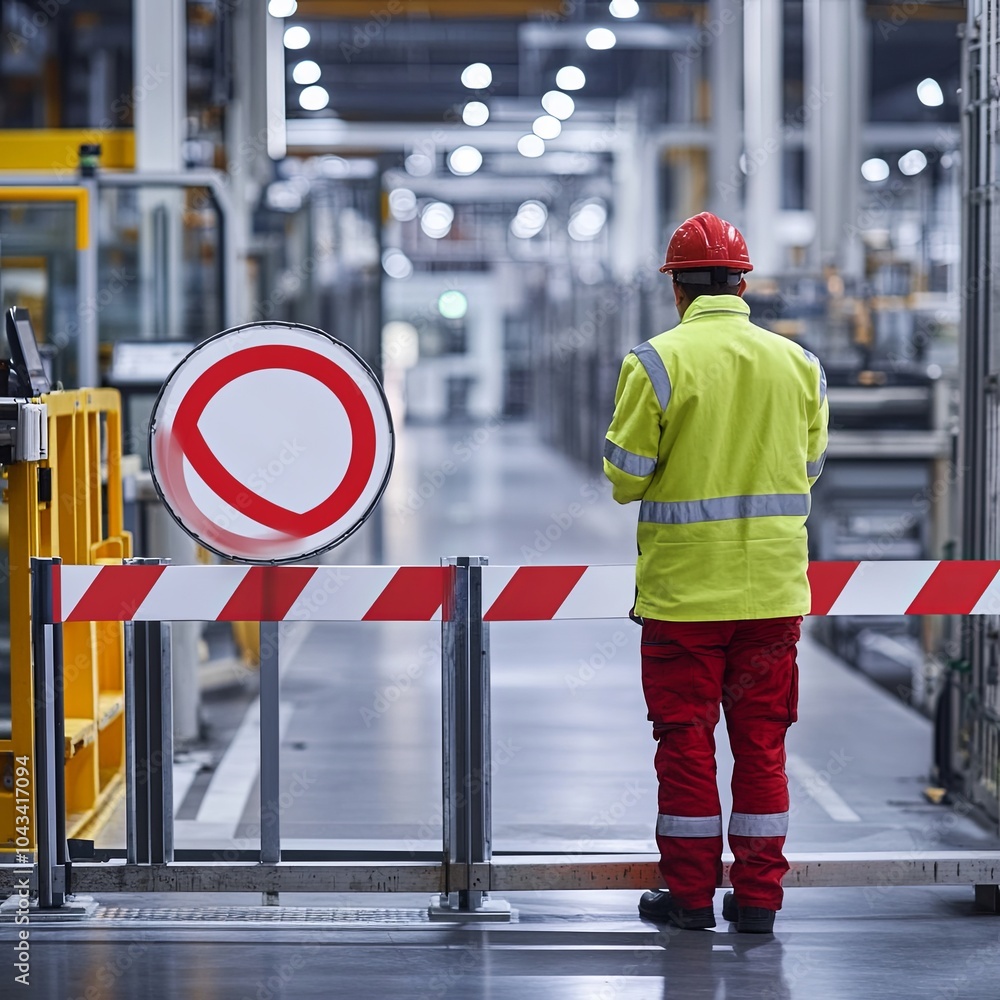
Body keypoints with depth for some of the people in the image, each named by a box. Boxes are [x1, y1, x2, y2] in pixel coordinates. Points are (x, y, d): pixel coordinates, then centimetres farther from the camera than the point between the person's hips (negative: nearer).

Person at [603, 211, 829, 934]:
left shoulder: (659, 361, -10)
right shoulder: (797, 362, 3)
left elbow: (625, 479, -9)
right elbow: (809, 466, 11)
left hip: (685, 588, -3)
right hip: (774, 589, 3)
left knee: (686, 738, 6)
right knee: (762, 738, 10)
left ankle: (690, 893, 11)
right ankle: (758, 895, 13)